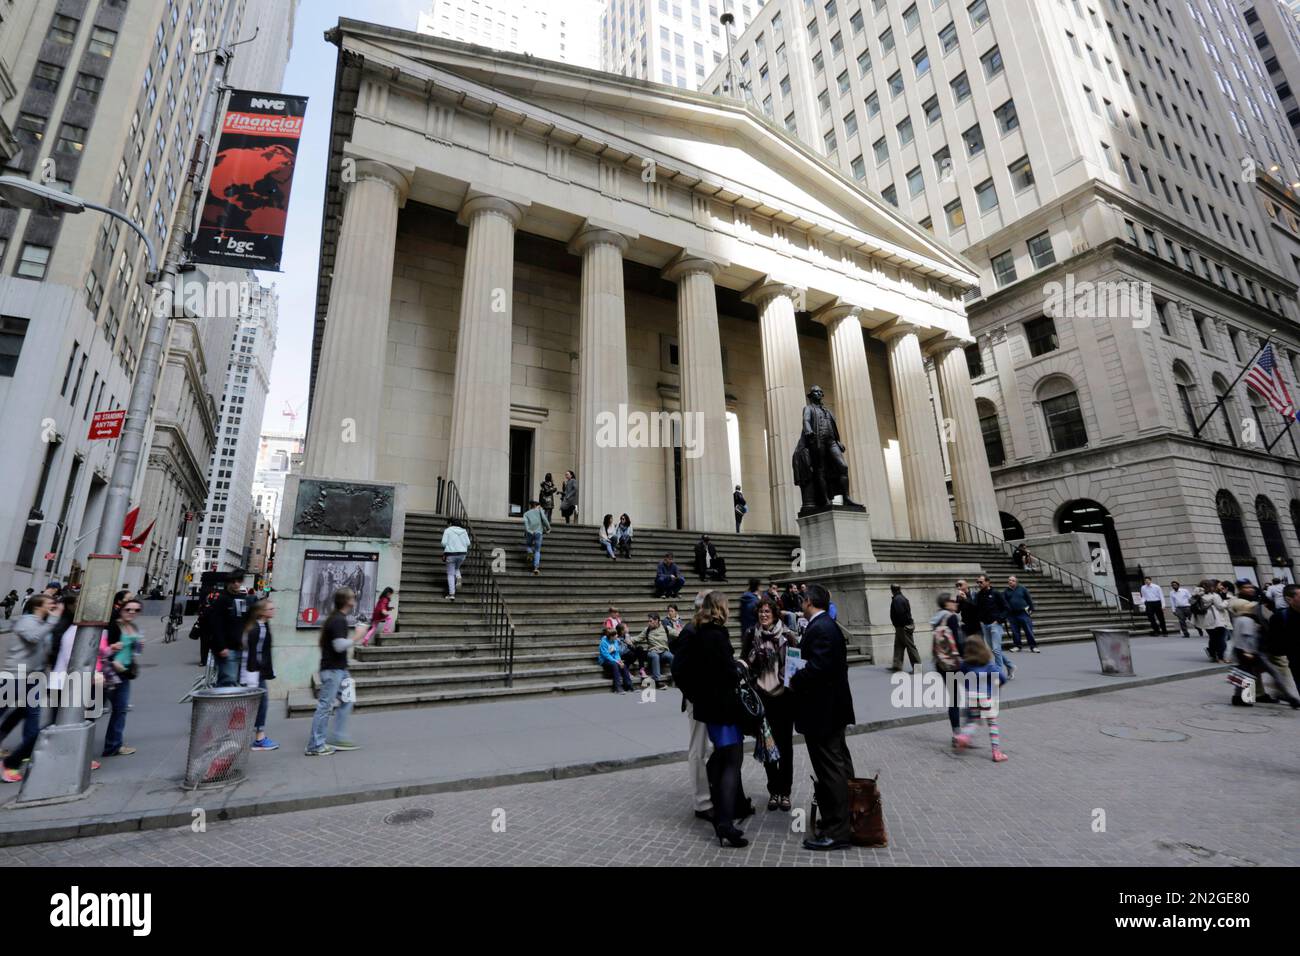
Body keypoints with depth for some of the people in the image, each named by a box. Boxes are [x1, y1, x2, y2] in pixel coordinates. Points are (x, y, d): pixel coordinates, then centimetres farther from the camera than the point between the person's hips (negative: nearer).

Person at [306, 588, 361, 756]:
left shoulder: (335, 618, 13)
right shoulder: (339, 620, -18)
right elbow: (340, 645, -25)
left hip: (339, 669, 10)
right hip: (333, 669, -10)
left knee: (347, 700, 13)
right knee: (325, 705, -2)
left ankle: (339, 738, 18)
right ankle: (315, 745, 6)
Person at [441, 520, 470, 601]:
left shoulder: (447, 530, -3)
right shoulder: (463, 531, 8)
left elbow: (444, 543, -11)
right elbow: (468, 543, 2)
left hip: (451, 554, -4)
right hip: (462, 554, 4)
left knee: (450, 574, 6)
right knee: (456, 568, 30)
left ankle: (451, 594, 0)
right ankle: (458, 578, 0)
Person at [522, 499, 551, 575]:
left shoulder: (526, 513, 18)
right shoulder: (539, 510, 17)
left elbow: (525, 522, -3)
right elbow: (544, 519, -1)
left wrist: (528, 531, -14)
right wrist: (548, 528, 1)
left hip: (530, 532, 1)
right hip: (539, 532, 0)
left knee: (527, 544, 30)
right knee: (537, 551, 6)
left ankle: (530, 552, -3)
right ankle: (536, 567, -13)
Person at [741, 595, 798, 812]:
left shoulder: (787, 635, -3)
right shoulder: (751, 636, 1)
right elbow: (745, 664, 7)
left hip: (783, 696, -1)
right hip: (762, 697, 1)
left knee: (785, 745, 7)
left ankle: (785, 791, 21)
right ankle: (773, 790, 25)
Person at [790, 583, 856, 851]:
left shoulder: (819, 629, -21)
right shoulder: (829, 626, 11)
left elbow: (817, 667, -28)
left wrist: (795, 680, -14)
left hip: (821, 709, -11)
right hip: (832, 706, 11)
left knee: (830, 770, -2)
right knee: (839, 766, 20)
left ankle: (835, 832, 8)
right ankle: (844, 820, 34)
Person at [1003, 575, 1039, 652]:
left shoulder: (1022, 588, 2)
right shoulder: (1006, 591, 6)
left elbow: (1029, 599, 3)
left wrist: (1031, 610, -1)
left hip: (1024, 613, -2)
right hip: (1012, 615, 2)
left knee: (1029, 630, -2)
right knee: (1015, 631, 7)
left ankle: (1033, 646, 5)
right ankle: (1016, 646, 16)